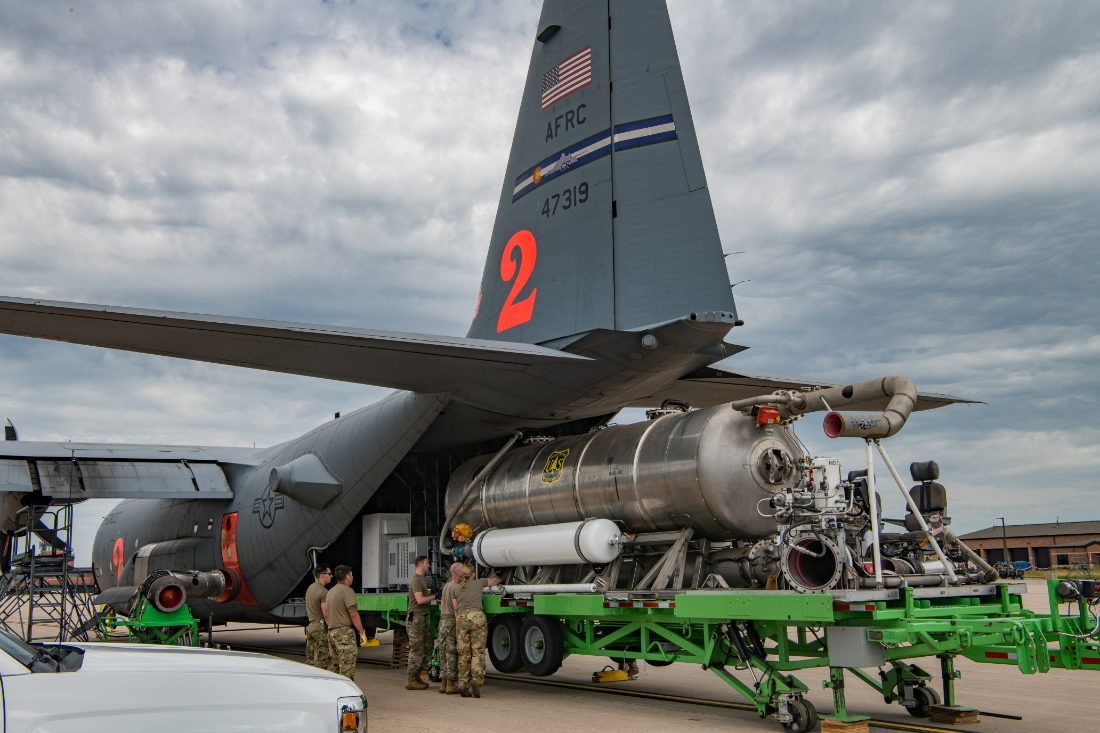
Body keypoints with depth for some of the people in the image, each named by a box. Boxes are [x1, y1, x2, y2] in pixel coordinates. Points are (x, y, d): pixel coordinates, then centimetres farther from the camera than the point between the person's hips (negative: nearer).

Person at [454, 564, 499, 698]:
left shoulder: (457, 588, 14)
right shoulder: (479, 582, 13)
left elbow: (455, 608, 15)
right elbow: (494, 581, 32)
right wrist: (499, 579, 52)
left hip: (462, 618, 2)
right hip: (477, 616, -2)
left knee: (463, 654, 6)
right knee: (478, 652, -4)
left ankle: (463, 684, 0)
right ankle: (476, 680, -20)